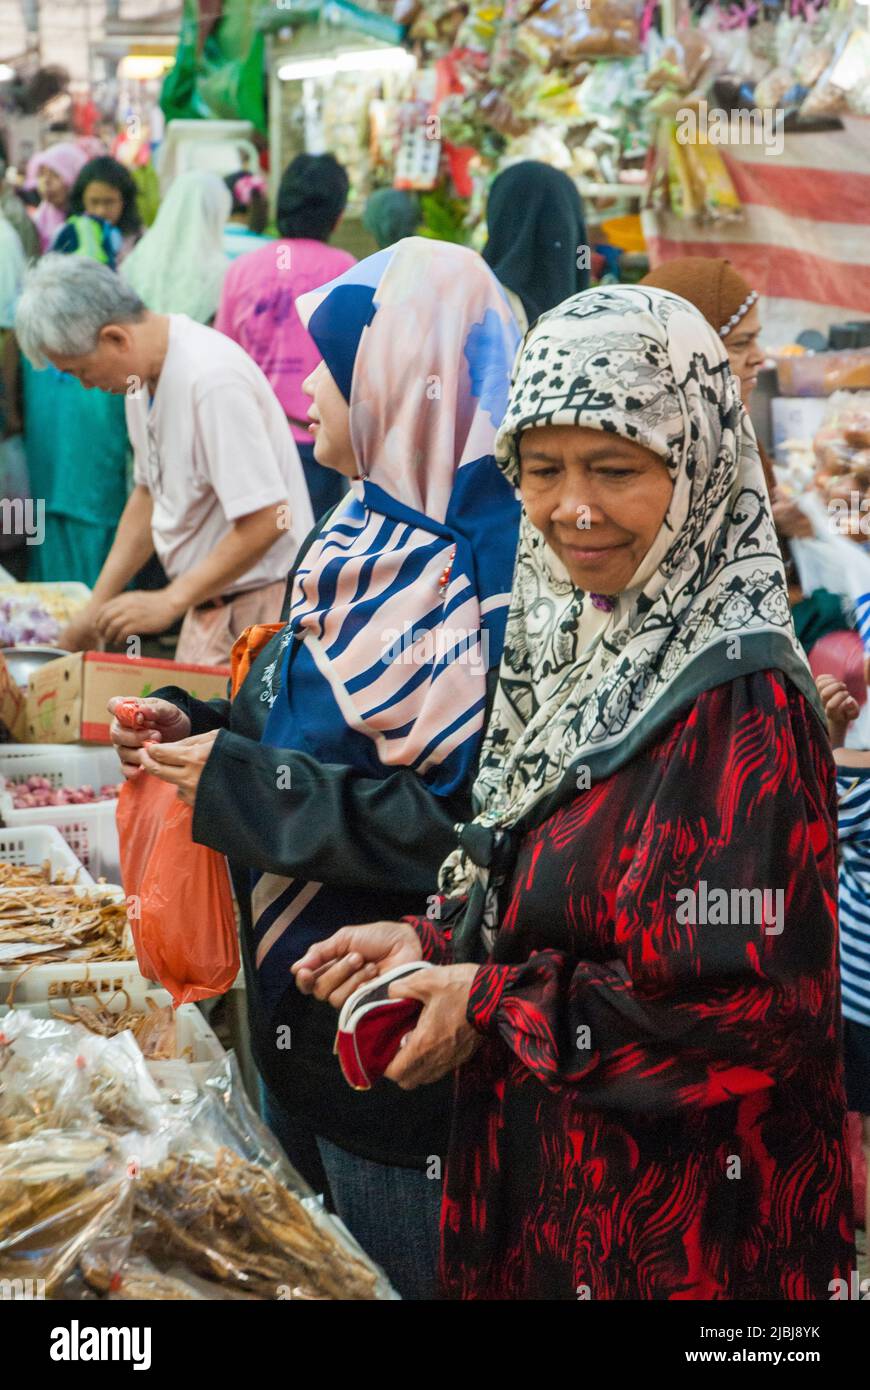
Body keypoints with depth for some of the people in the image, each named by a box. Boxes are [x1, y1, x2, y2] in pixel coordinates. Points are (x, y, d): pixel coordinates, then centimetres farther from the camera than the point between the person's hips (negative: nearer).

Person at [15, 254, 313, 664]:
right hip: (209, 602, 9)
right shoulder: (143, 374, 6)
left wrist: (170, 601, -18)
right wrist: (97, 606, 13)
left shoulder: (212, 378, -22)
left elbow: (267, 520, -25)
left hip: (259, 600, -9)